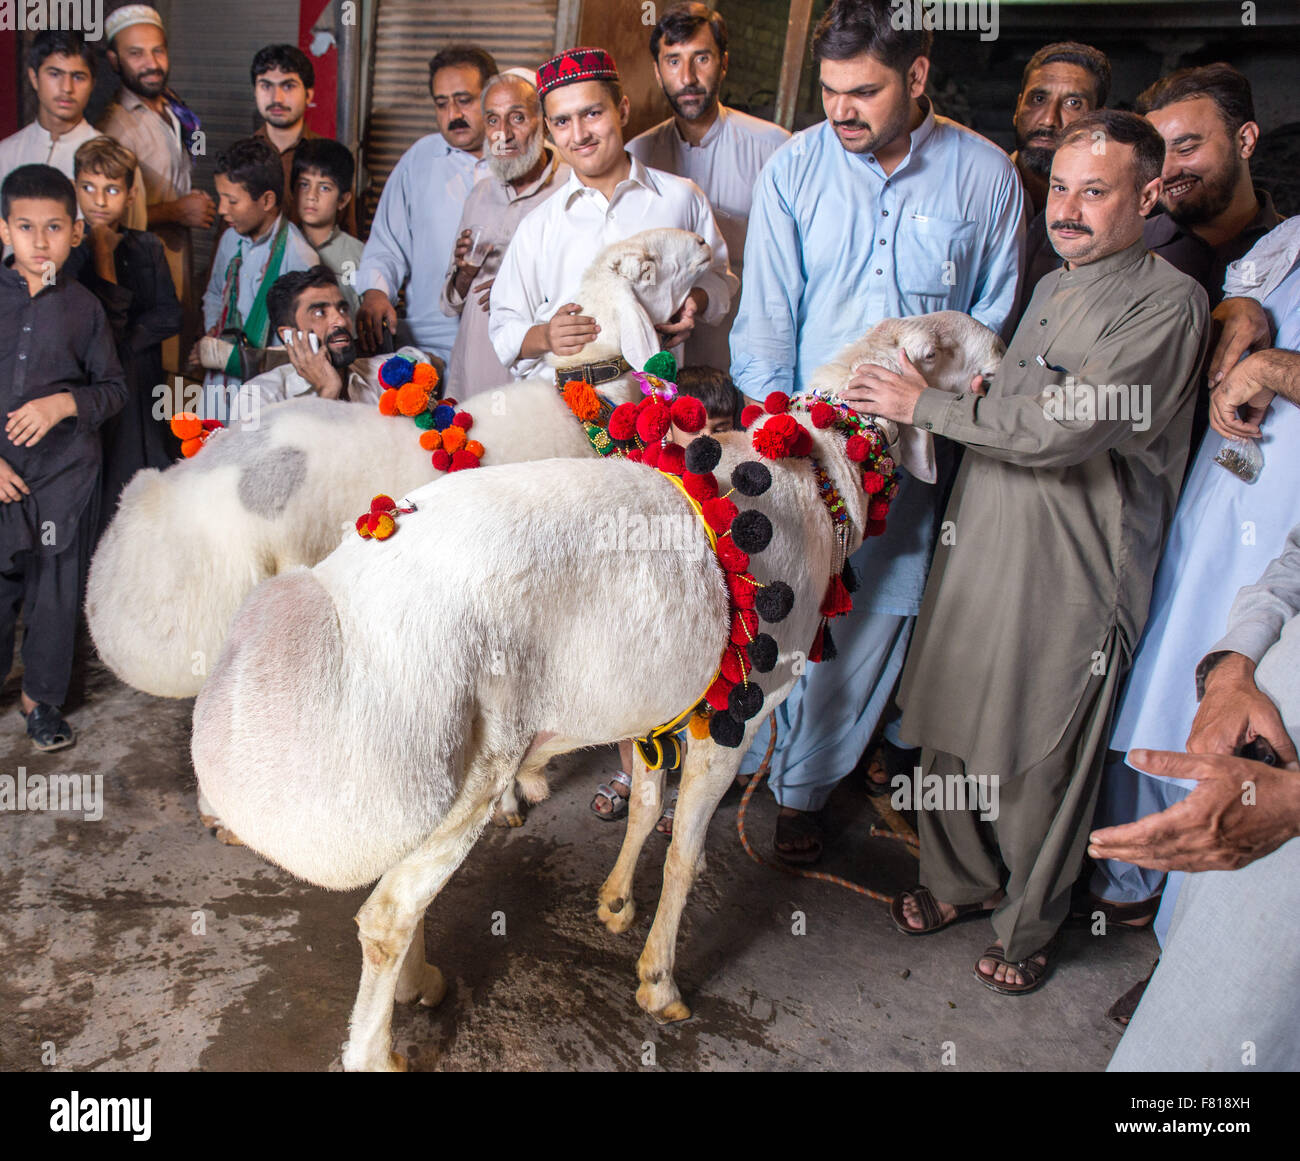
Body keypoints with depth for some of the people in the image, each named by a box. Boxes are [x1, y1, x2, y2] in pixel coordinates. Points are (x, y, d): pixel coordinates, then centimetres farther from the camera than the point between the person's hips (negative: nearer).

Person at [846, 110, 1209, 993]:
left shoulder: (1167, 303, -11)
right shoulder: (1052, 286, 15)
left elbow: (1061, 427, -22)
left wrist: (926, 405, -12)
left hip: (1069, 581, -7)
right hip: (980, 553, 7)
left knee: (1041, 765, 7)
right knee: (951, 735, 15)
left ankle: (1030, 925, 31)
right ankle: (962, 879, 39)